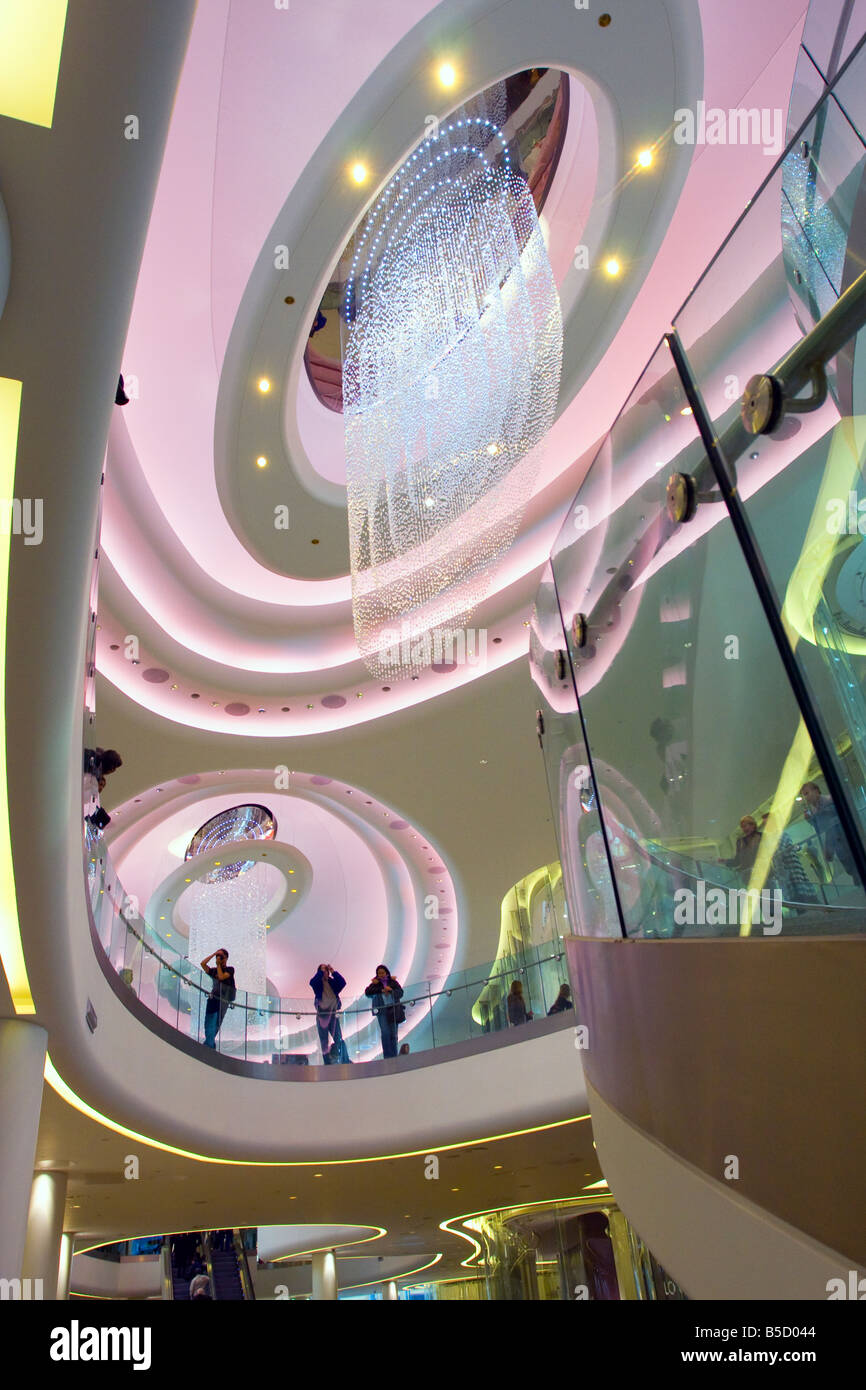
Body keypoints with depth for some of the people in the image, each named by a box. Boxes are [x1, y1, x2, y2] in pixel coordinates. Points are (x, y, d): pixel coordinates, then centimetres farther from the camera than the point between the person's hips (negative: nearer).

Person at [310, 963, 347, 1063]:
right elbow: (312, 982, -18)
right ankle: (327, 1061, 5)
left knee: (338, 1038, -7)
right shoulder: (318, 983, 3)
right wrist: (321, 971, -16)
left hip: (333, 1013, 2)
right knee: (324, 1040, 1)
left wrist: (333, 972, -14)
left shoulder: (333, 982, 8)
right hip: (322, 1013, -2)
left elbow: (343, 983, -8)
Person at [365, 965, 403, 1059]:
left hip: (393, 1009, 1)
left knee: (393, 1034, -1)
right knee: (385, 1033, -12)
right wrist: (381, 990, -13)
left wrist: (390, 990, -14)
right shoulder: (375, 984, 10)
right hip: (382, 1010, -1)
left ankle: (394, 1057, 4)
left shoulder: (393, 982, 12)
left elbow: (400, 993, 2)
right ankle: (387, 1057, -9)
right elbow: (368, 993, -6)